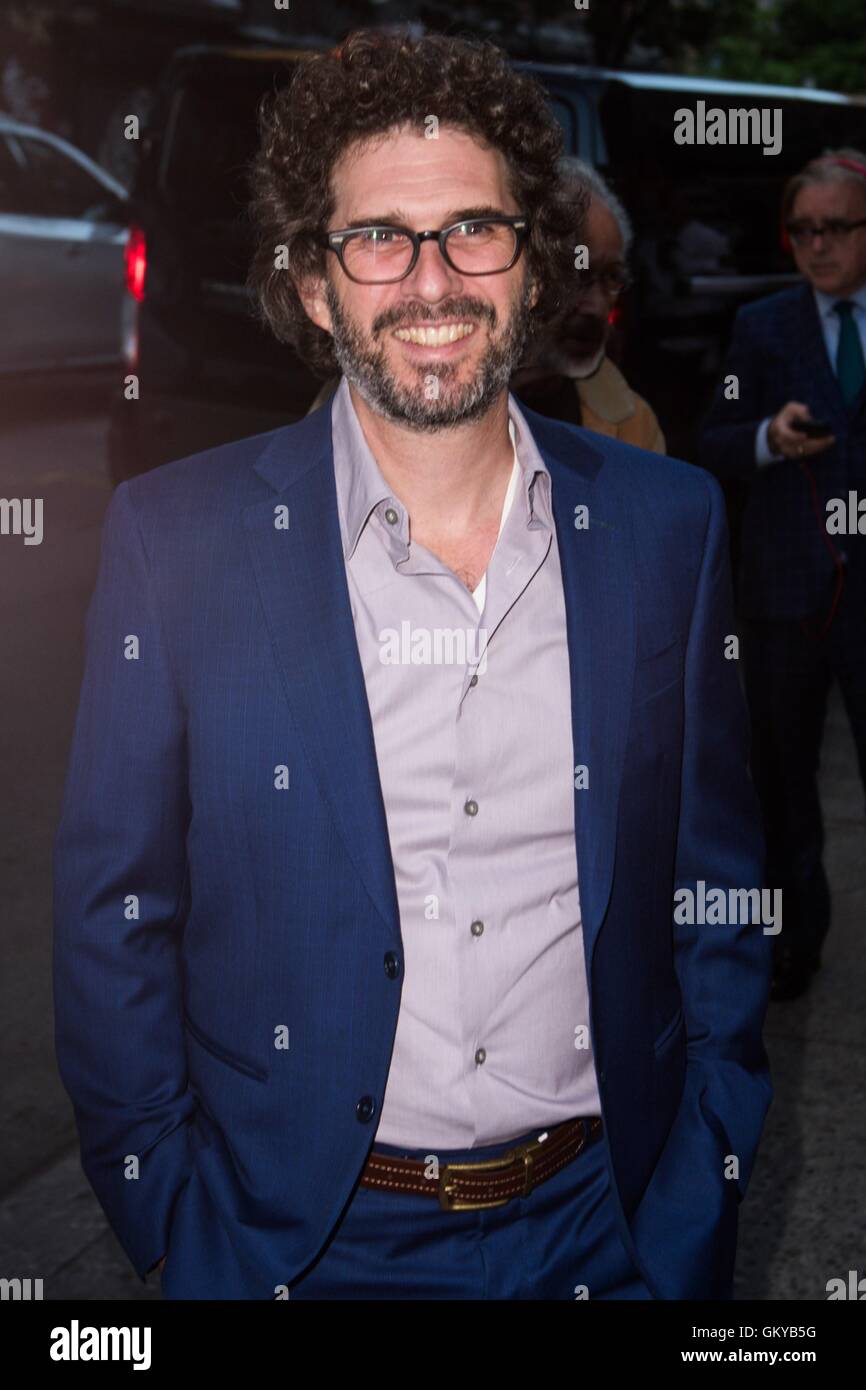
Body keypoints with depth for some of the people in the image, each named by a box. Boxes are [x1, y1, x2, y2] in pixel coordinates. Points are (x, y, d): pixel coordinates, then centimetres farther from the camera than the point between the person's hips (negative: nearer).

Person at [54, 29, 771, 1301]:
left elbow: (719, 888, 1)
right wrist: (168, 1218, -5)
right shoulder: (173, 537, -11)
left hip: (599, 1224, 2)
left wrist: (694, 1217, 0)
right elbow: (114, 912, -5)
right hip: (293, 1238, -1)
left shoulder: (668, 524, -5)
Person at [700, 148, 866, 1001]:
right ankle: (795, 933, 30)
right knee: (782, 772, 13)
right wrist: (768, 439, -18)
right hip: (785, 588, 2)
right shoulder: (762, 325, 6)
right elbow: (715, 448, 1)